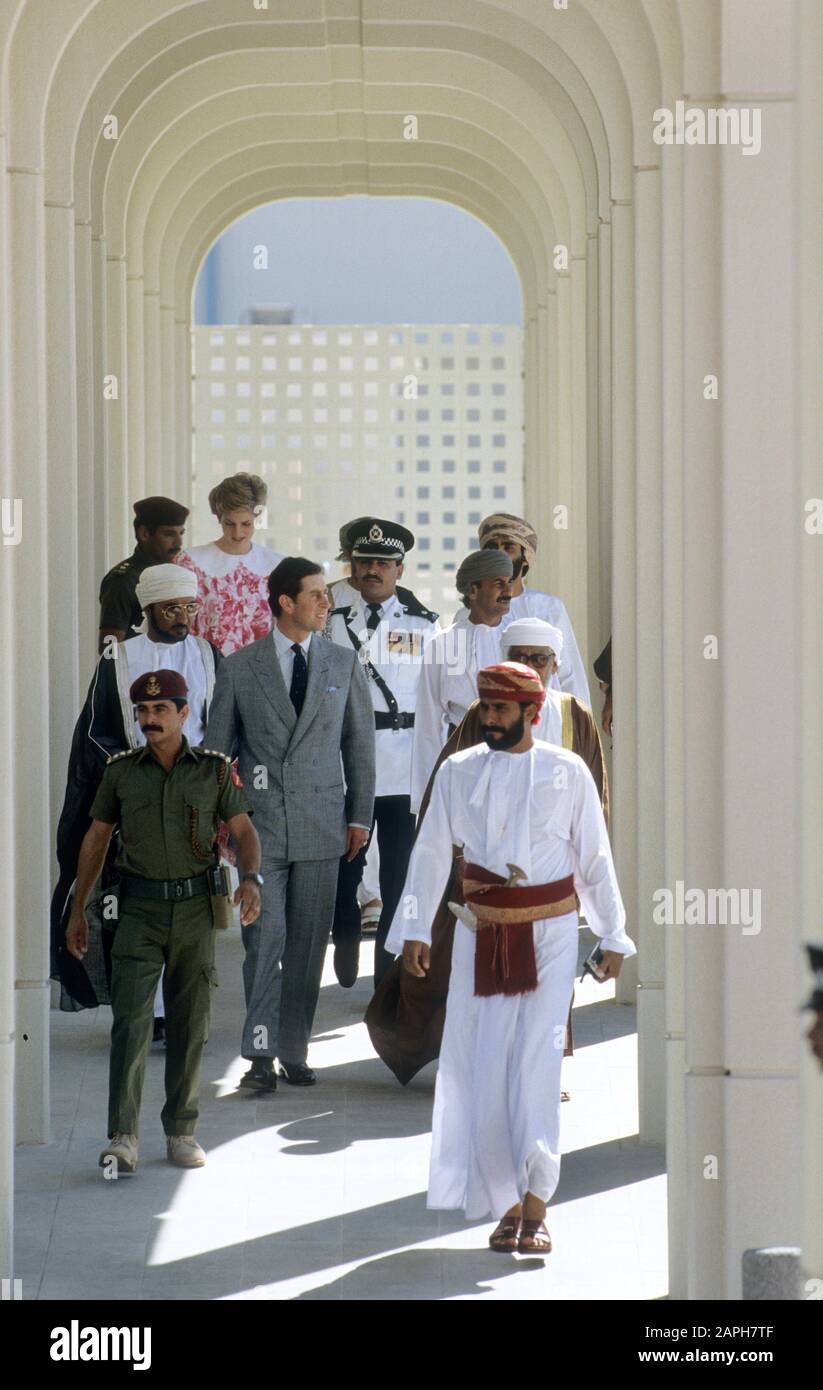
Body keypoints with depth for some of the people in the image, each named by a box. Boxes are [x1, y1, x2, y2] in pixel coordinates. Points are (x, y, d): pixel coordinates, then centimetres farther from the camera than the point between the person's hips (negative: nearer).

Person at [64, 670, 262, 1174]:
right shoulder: (122, 770, 5)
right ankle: (123, 1140, -16)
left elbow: (245, 830, 3)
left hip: (195, 906, 1)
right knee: (131, 1021, -12)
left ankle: (182, 1133, 17)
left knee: (191, 1024, 5)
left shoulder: (214, 769, 3)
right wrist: (78, 910, 12)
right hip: (140, 907, -1)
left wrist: (251, 878, -17)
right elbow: (95, 840, 12)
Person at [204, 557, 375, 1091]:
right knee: (265, 936, -9)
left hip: (321, 822, 2)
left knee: (308, 942, 4)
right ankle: (261, 1054, -6)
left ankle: (294, 1051, 13)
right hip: (260, 821, -2)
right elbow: (217, 747, 8)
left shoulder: (343, 663, 8)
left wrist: (360, 815, 9)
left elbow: (360, 741, 13)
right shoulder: (239, 667, 3)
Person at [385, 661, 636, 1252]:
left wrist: (613, 936, 6)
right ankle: (507, 1204, 10)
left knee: (537, 1063, -11)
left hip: (550, 934, -2)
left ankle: (536, 1208, -12)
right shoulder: (458, 772, 4)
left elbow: (595, 860, 5)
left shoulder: (568, 772, 0)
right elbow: (431, 853, 7)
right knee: (482, 1068, 0)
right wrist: (415, 930, 1)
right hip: (481, 937, 2)